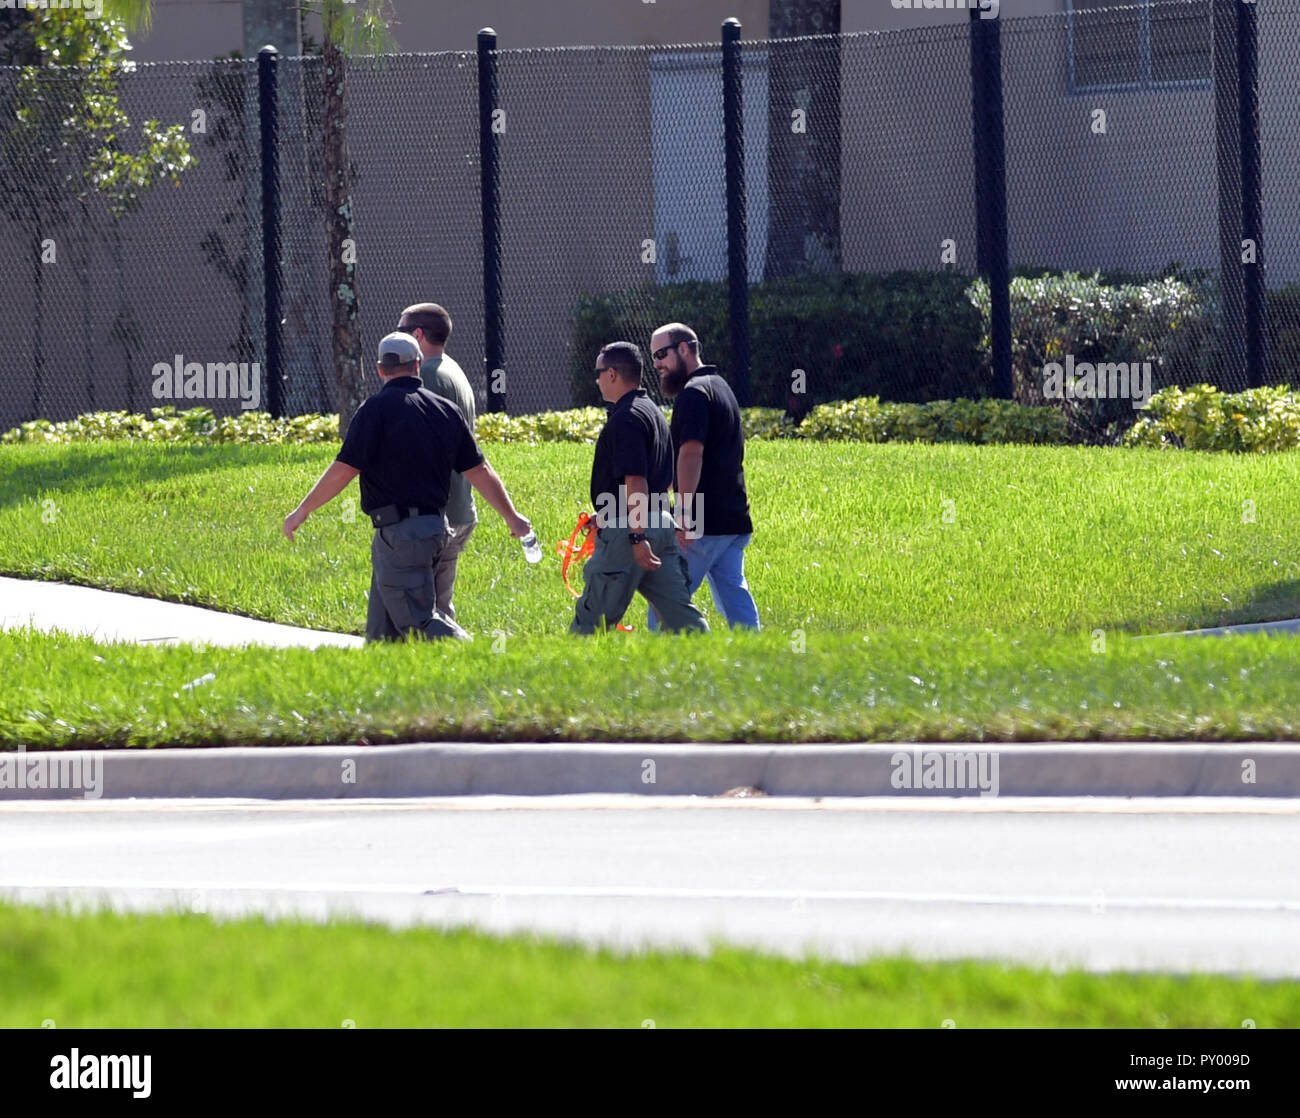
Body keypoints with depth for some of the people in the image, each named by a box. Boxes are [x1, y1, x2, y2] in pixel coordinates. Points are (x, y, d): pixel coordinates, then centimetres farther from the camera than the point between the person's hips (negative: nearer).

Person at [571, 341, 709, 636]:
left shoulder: (626, 418, -14)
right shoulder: (652, 411, 17)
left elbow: (636, 482, -21)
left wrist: (637, 536, -25)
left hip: (628, 530, -10)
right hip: (660, 522, 10)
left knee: (593, 615, -1)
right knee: (678, 611, 5)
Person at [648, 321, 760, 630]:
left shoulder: (694, 393, -11)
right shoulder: (721, 387, 20)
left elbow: (691, 454, -22)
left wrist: (683, 513, -27)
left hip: (705, 523, -9)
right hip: (734, 520, 9)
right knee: (733, 596, 7)